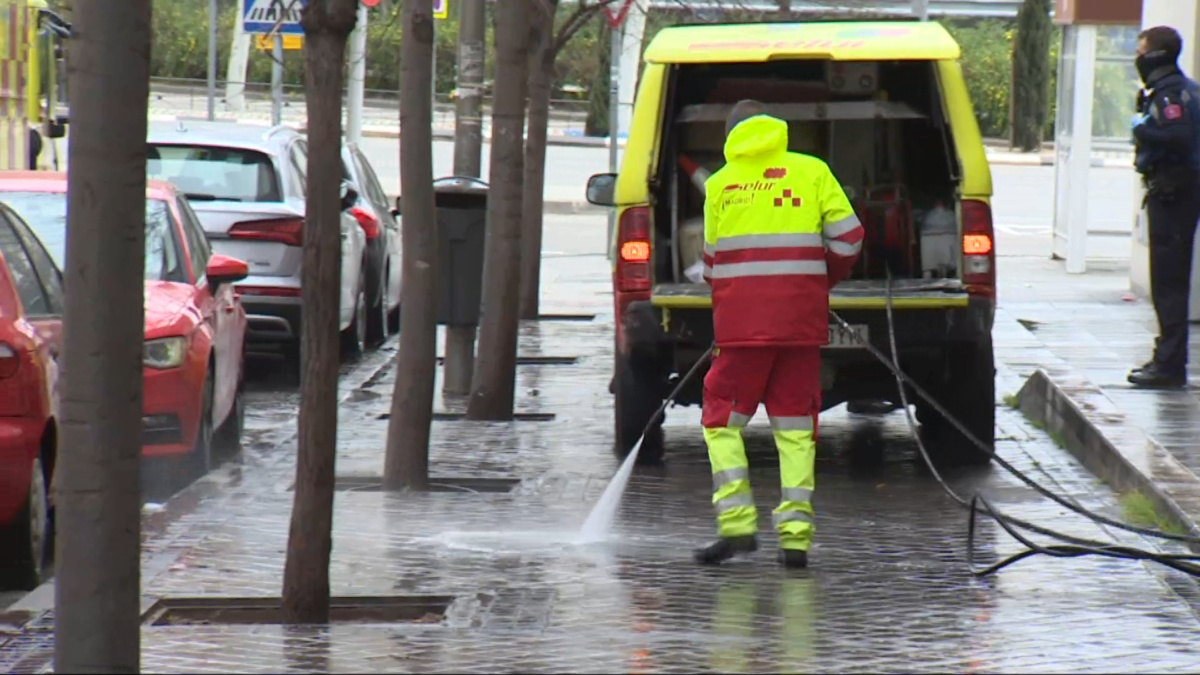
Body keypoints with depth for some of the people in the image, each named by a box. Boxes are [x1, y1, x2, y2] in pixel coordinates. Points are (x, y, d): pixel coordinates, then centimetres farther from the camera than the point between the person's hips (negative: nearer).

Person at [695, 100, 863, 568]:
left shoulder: (720, 184, 6)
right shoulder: (813, 172, 6)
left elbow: (712, 262, 11)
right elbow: (847, 237, 1)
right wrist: (824, 280, 18)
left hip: (742, 319, -1)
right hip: (802, 319, 1)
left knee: (723, 420, 7)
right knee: (795, 425, 7)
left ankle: (737, 524, -6)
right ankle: (796, 536, 1)